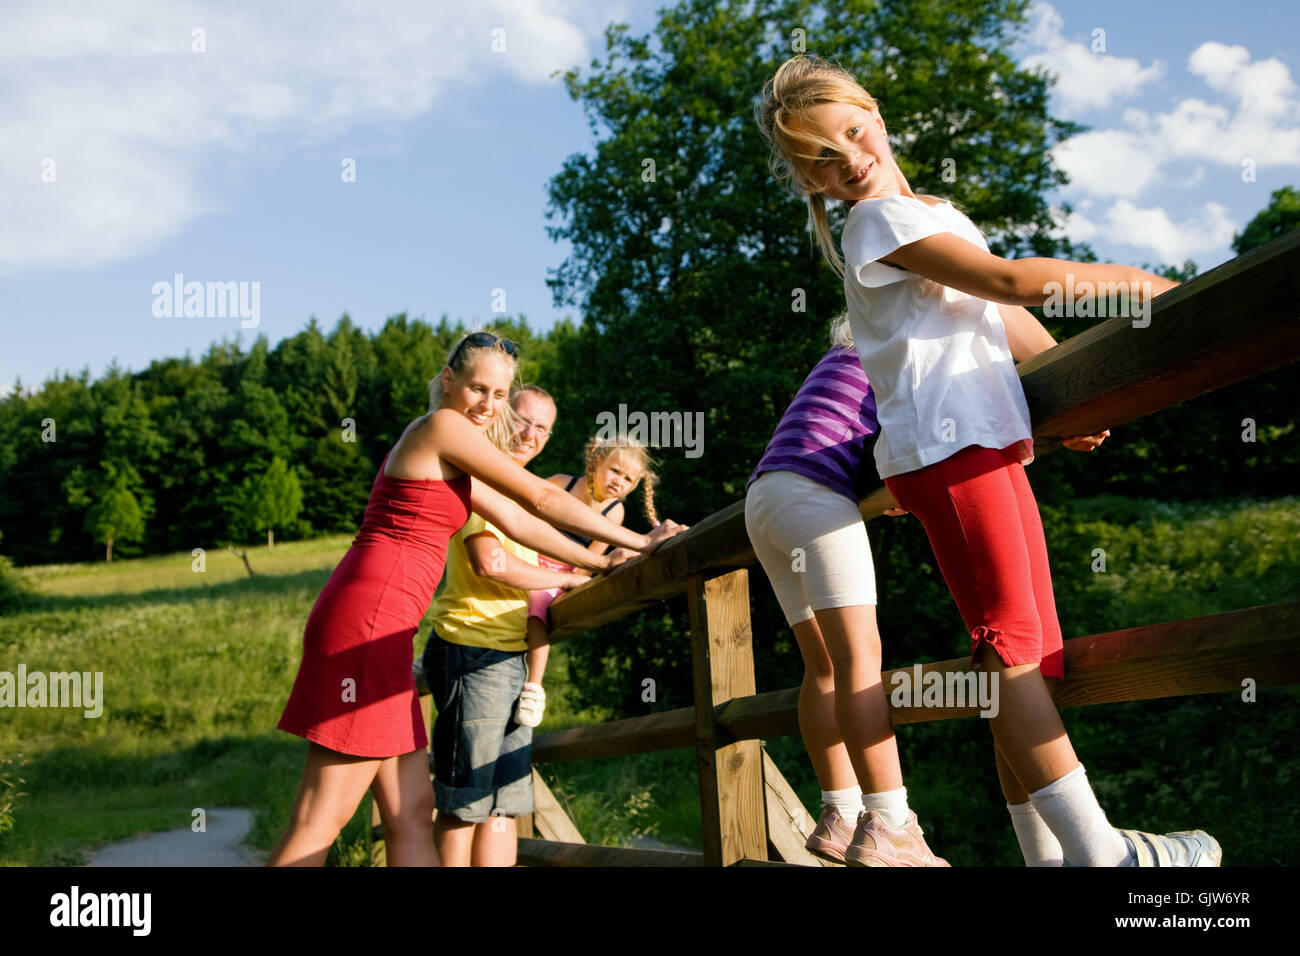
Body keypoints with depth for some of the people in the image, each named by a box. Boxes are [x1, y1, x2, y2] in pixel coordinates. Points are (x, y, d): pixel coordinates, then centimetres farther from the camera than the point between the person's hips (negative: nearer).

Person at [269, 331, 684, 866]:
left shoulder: (453, 454, 24)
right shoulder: (444, 425, -4)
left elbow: (517, 523, 27)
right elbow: (542, 499, -3)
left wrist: (599, 565, 25)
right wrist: (639, 542, 4)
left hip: (374, 622, 10)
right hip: (370, 617, -10)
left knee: (411, 812, 9)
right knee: (320, 822, -9)